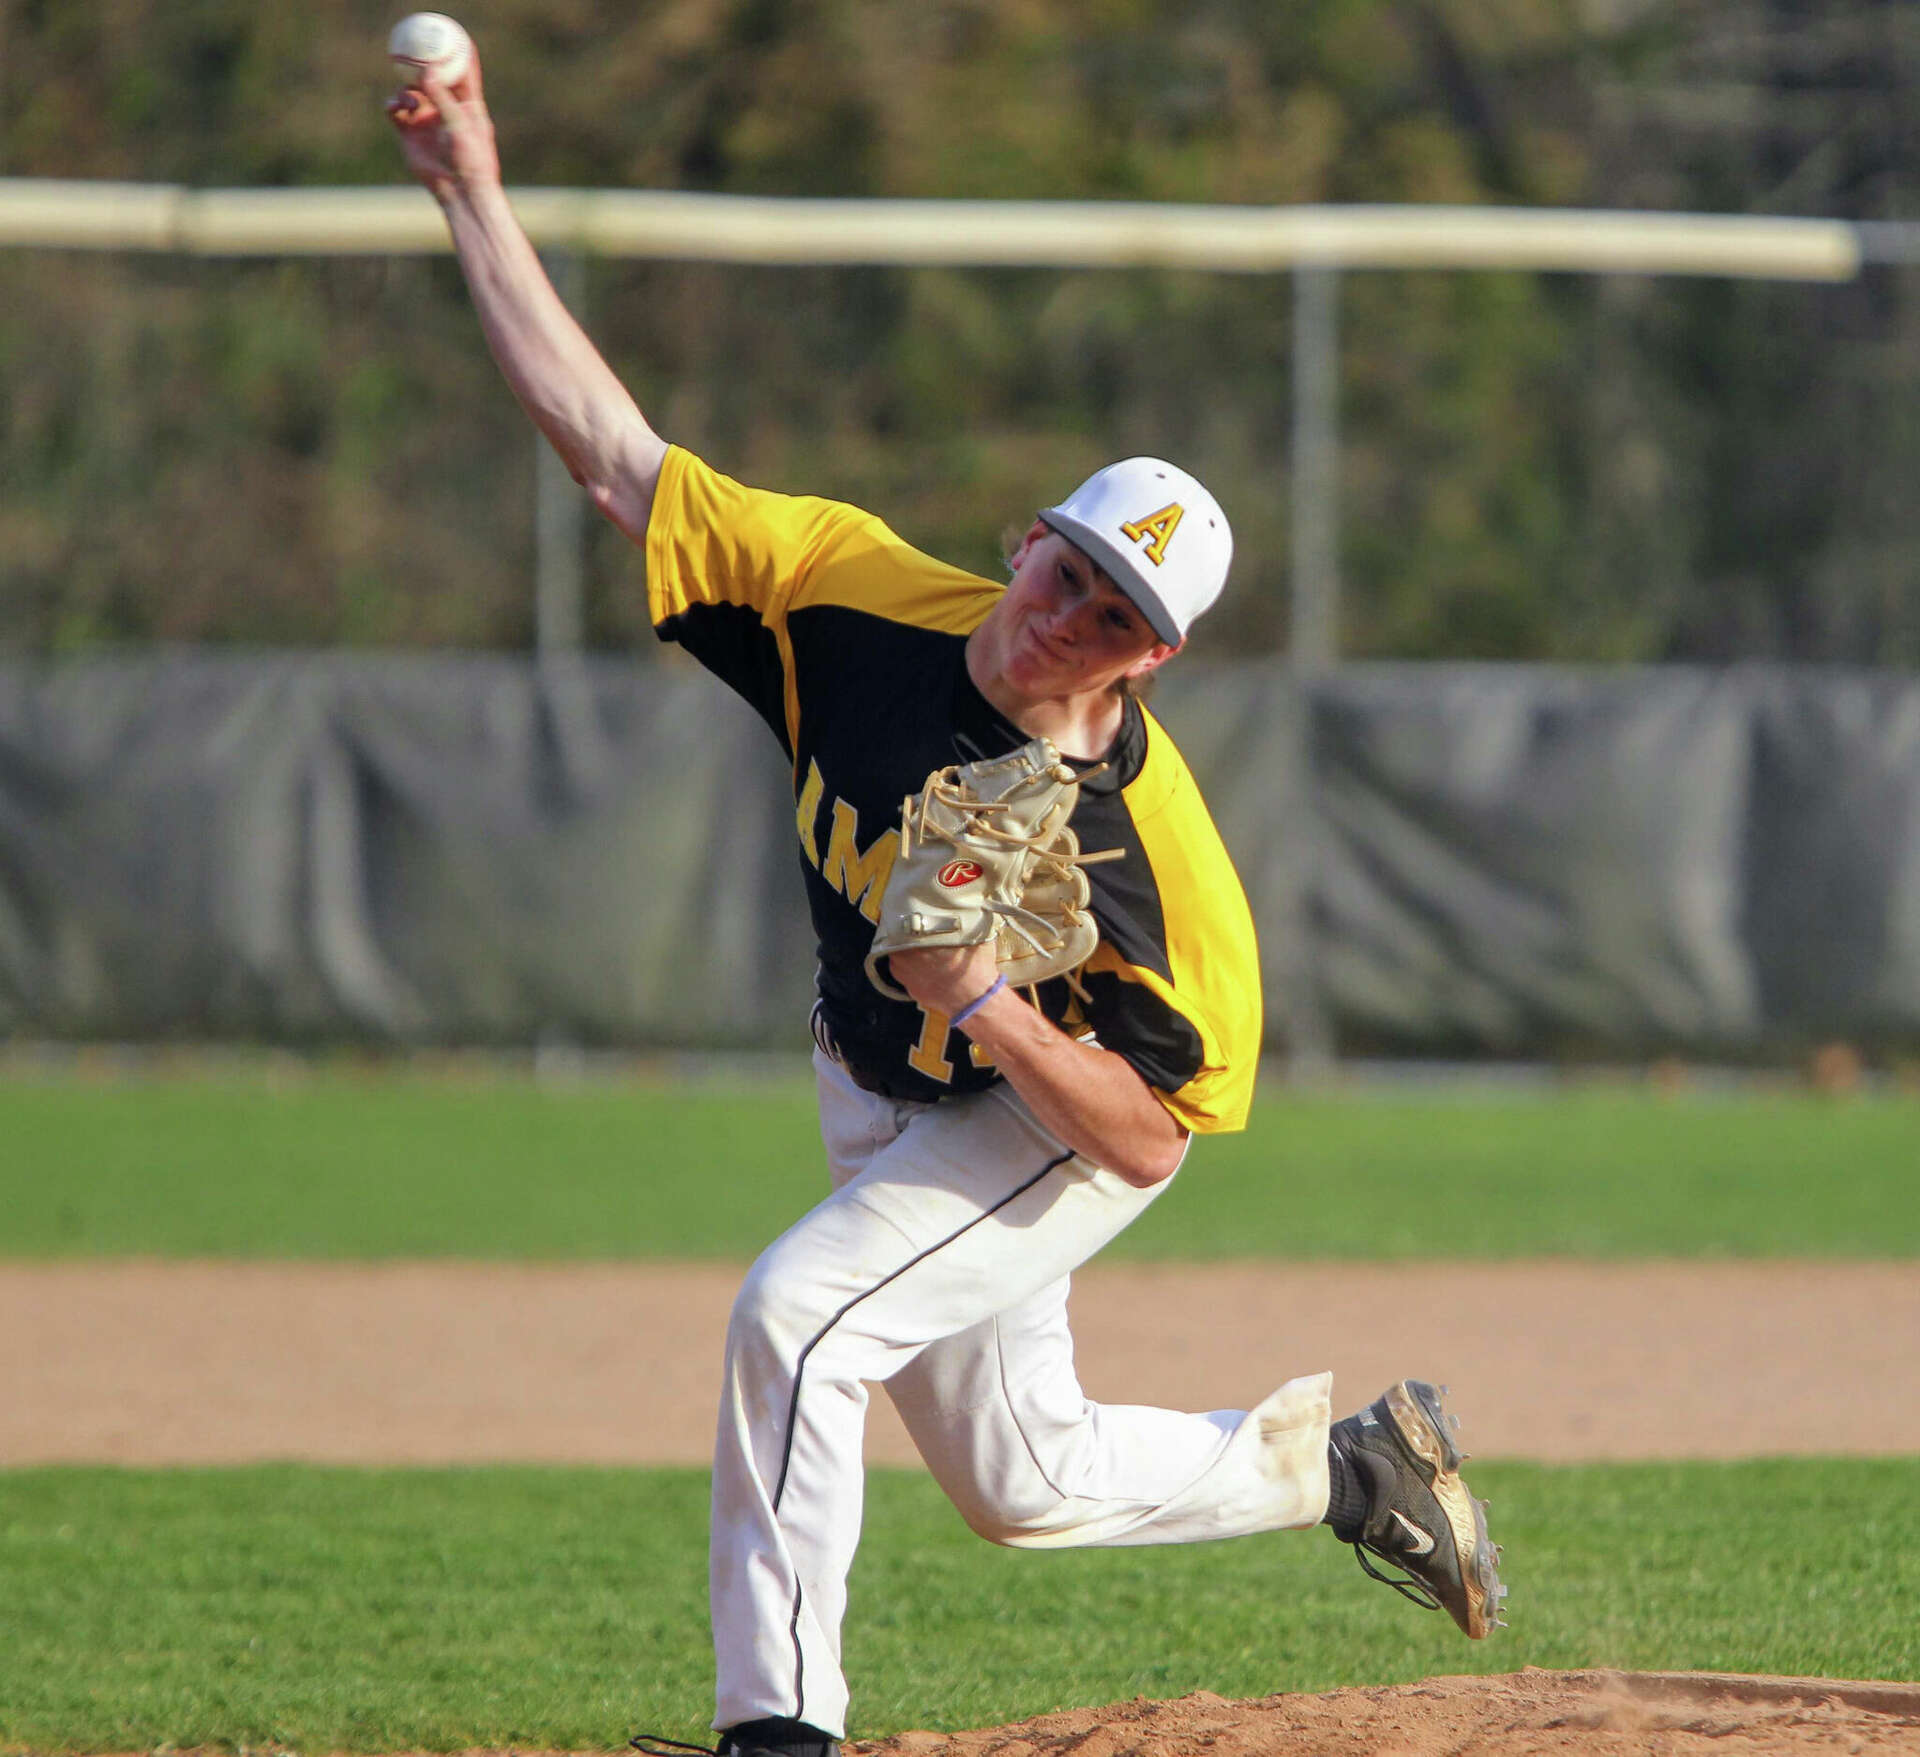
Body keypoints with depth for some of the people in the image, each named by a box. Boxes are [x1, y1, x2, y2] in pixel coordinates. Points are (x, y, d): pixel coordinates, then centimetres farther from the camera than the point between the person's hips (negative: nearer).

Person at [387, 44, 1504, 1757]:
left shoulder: (1151, 843, -33)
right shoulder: (864, 598, -21)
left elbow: (1147, 1137, -27)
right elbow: (614, 450, -19)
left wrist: (994, 1009, -42)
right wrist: (478, 201, -24)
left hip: (1058, 1132, -6)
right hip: (889, 1101, 6)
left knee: (797, 1314, -27)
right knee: (1027, 1483, 19)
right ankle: (1346, 1458, 43)